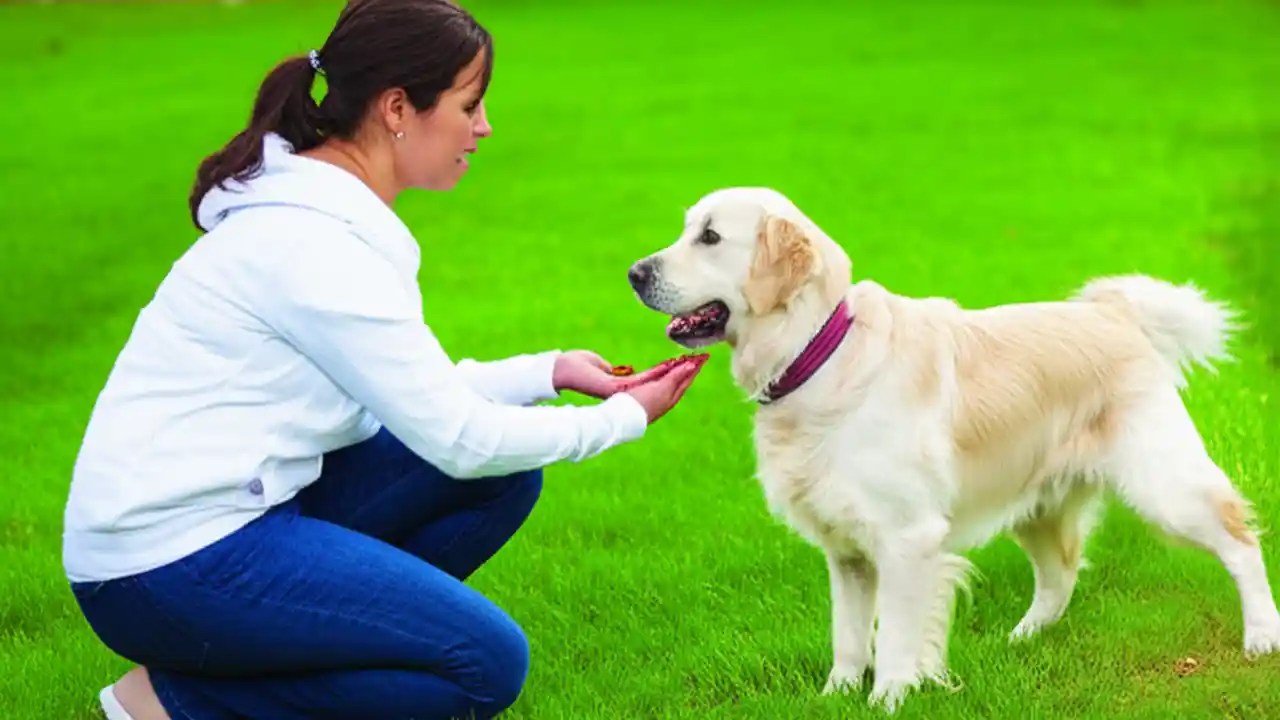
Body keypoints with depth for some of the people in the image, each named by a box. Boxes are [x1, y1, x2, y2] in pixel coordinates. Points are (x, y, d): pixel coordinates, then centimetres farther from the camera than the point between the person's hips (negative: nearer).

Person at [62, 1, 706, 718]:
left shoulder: (327, 211, 9)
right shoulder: (314, 244, -21)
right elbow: (457, 438, -15)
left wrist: (548, 372, 8)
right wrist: (624, 418, -3)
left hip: (243, 502, 10)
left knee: (504, 475, 5)